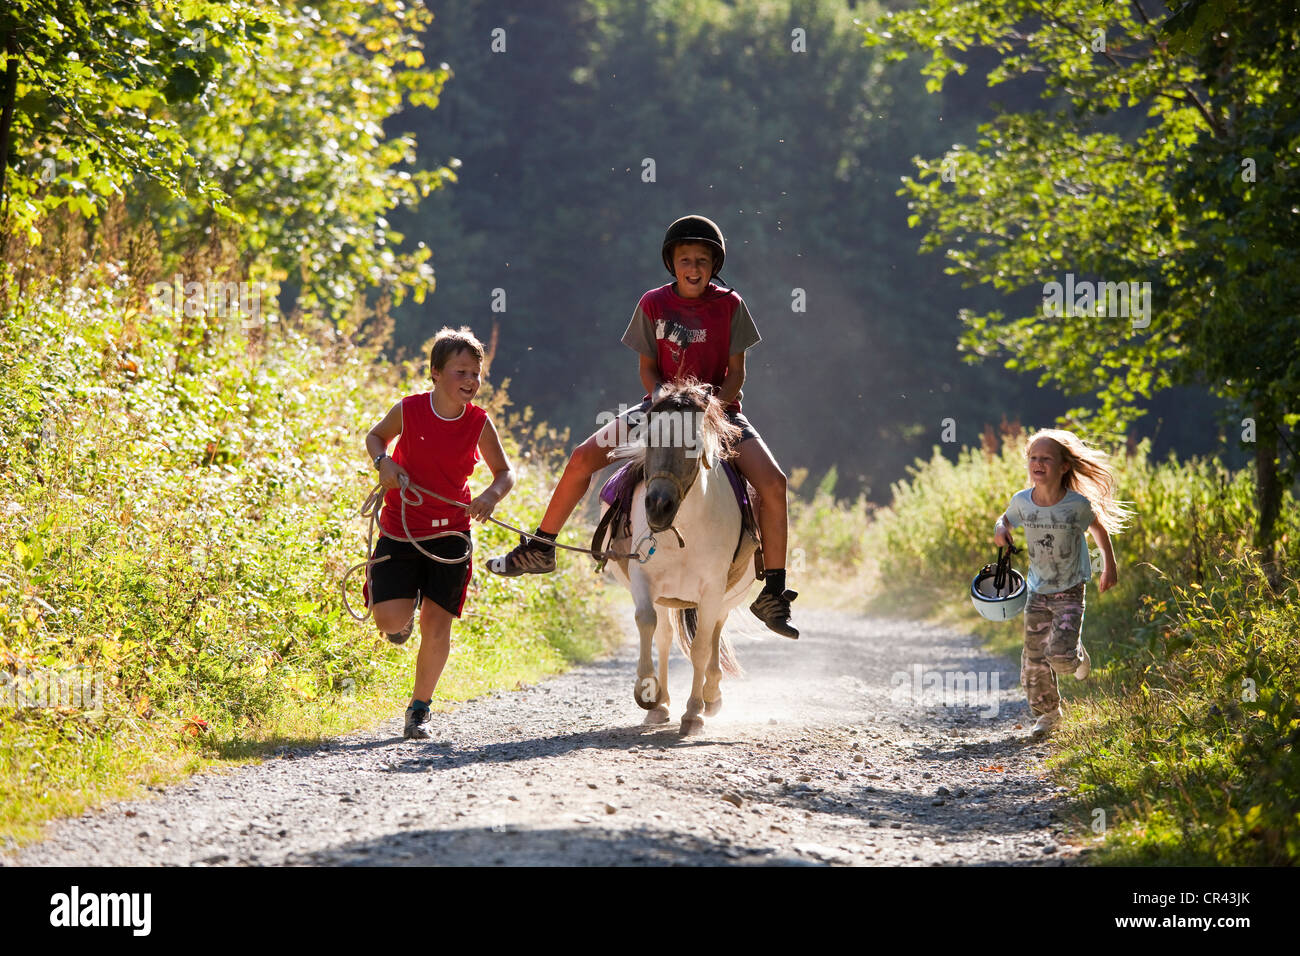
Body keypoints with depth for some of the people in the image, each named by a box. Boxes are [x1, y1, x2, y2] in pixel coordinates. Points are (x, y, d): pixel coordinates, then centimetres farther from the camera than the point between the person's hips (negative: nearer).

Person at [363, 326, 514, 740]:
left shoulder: (479, 423, -5)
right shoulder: (409, 410, -9)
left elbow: (505, 472, 6)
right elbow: (375, 436, 11)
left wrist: (492, 495, -16)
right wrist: (382, 461, -11)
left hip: (450, 534, 1)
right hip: (400, 531, -1)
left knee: (437, 624, -6)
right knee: (390, 620, -12)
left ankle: (420, 708, 12)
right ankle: (406, 611, 28)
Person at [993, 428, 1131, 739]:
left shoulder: (1078, 504, -18)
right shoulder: (1022, 501, -10)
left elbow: (1099, 529, 2)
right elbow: (1006, 519, 13)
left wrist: (1109, 567, 12)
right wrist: (1000, 529, -11)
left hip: (1070, 592, -3)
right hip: (1037, 592, 4)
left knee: (1060, 656, -17)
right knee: (1034, 659, 6)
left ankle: (1078, 655, 21)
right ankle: (1046, 713, 27)